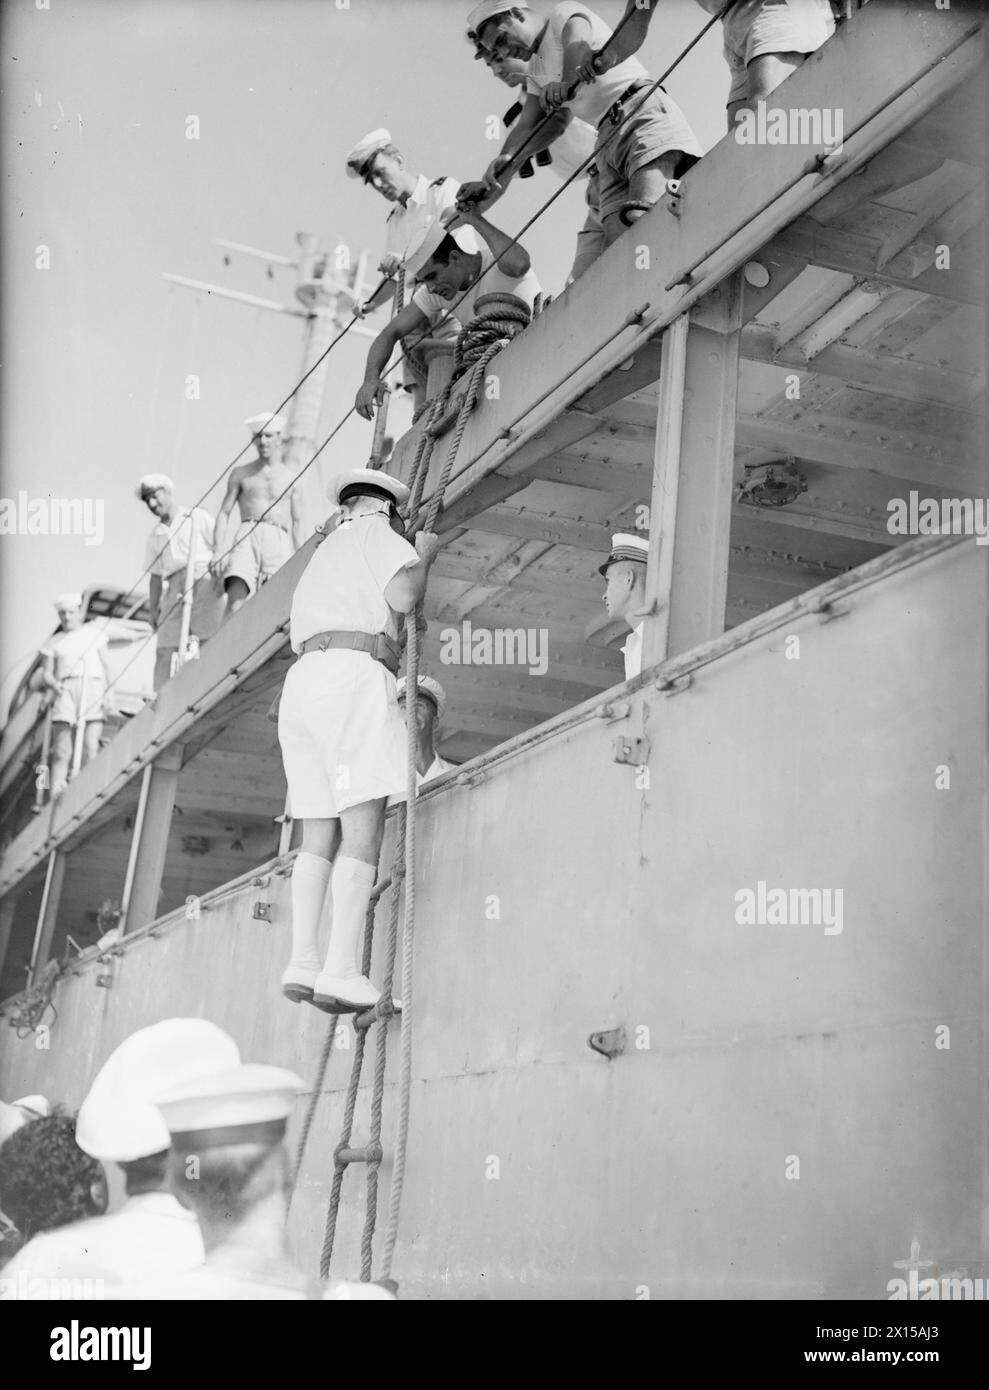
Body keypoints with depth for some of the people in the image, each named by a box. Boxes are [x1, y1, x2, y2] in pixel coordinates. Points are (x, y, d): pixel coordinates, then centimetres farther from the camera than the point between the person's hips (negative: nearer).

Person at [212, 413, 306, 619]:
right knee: (236, 595, -23)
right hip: (248, 535, -1)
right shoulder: (240, 474, 17)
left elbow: (297, 524, 16)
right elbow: (224, 513, 14)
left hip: (279, 541, 1)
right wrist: (218, 550, -1)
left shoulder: (291, 479, 17)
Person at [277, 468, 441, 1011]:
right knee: (363, 829, -13)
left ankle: (303, 962, -9)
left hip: (301, 681, 8)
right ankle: (341, 969, -21)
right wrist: (423, 554, 14)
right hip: (354, 674, -8)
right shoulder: (374, 531, 10)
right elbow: (404, 594, -6)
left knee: (318, 835, 3)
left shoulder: (321, 556, 33)